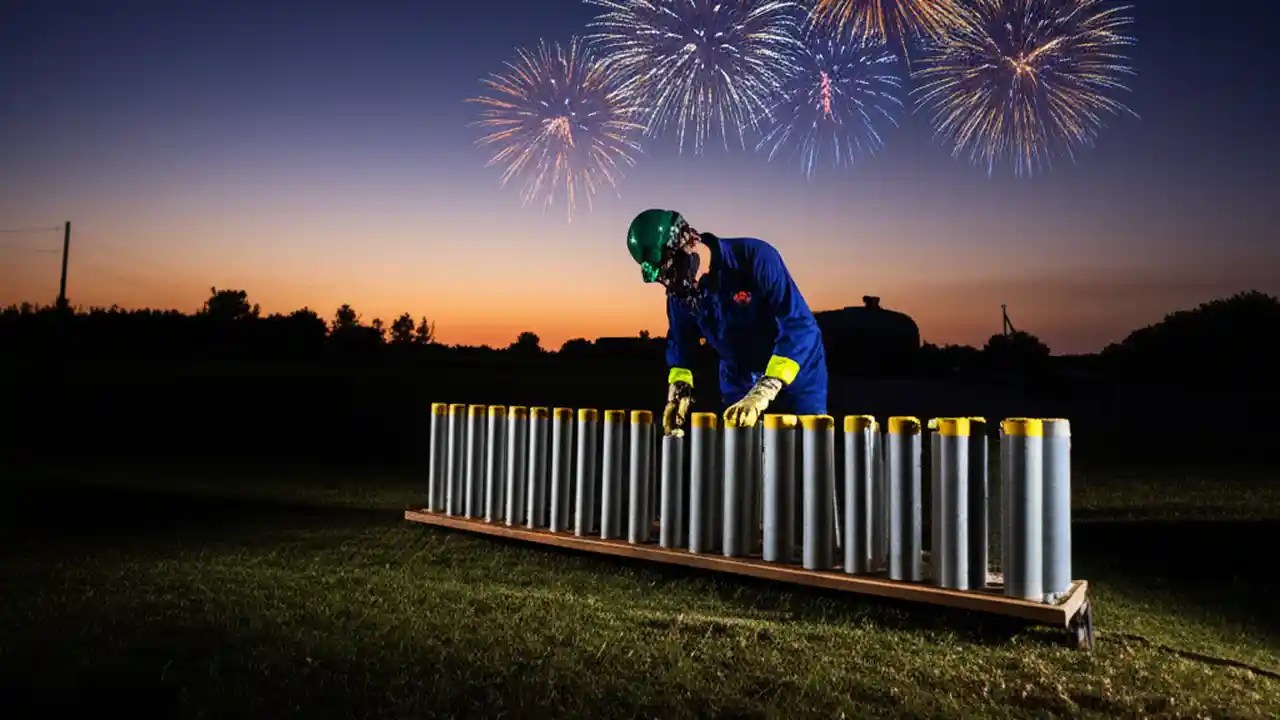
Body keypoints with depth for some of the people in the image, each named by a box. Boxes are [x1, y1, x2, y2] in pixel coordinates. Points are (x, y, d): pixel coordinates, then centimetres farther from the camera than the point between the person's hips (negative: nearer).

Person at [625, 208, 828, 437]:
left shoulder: (756, 258, -27)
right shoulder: (678, 288, -9)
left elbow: (800, 326, -34)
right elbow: (680, 342, 6)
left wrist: (762, 394, -42)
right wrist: (677, 395, -9)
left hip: (795, 376, -5)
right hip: (738, 384, 5)